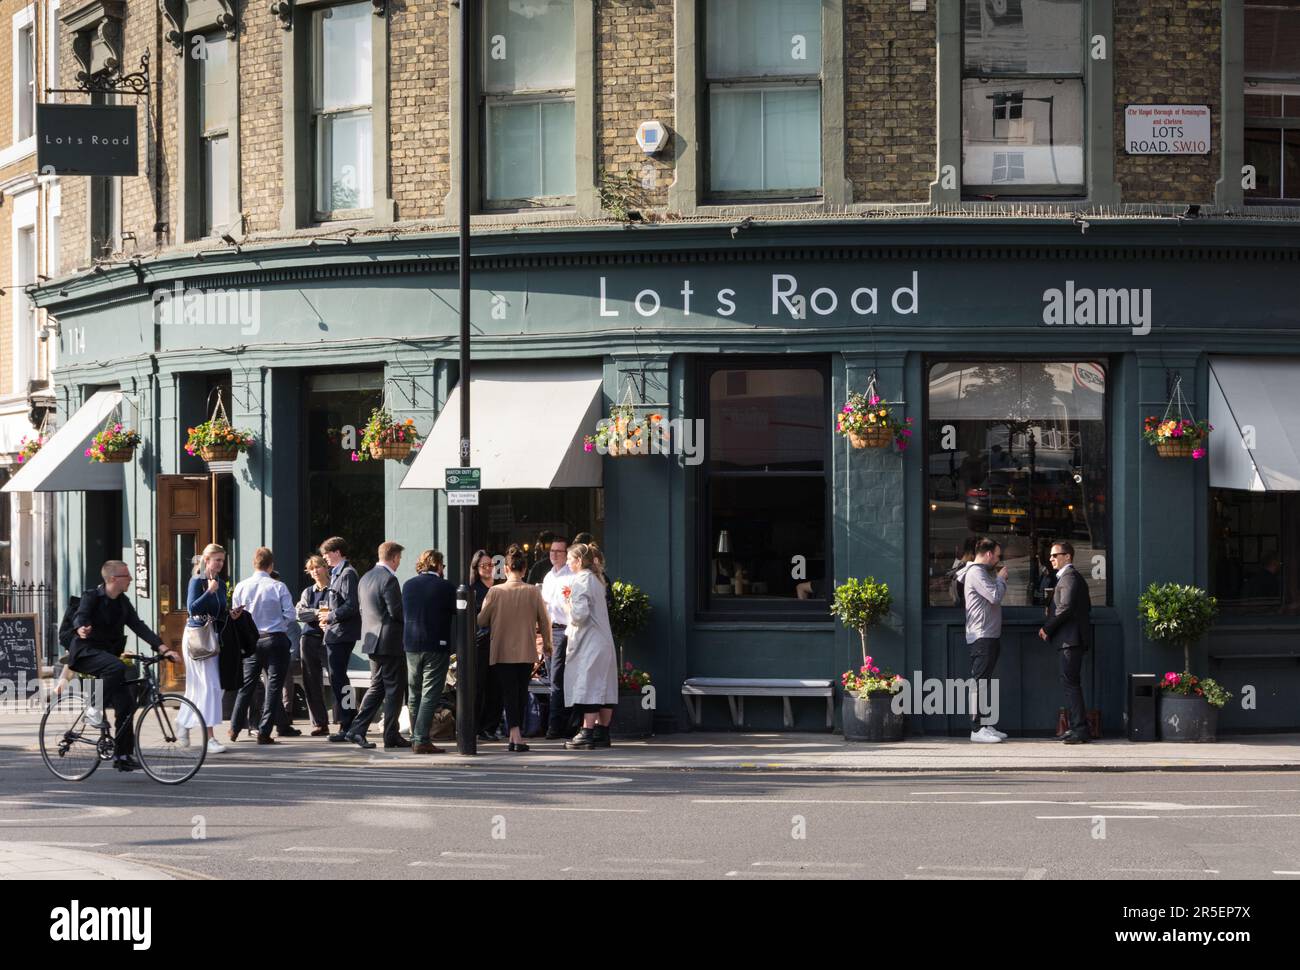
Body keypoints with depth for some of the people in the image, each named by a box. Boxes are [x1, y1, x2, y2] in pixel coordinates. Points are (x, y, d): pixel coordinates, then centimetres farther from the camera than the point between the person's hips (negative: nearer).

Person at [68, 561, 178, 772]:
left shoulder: (123, 603, 8)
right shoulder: (91, 597, -11)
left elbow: (139, 627, 1)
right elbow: (80, 616, -29)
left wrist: (163, 649, -11)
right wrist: (81, 629, -54)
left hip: (107, 655, 7)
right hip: (86, 652, -7)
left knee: (126, 703, -2)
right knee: (117, 667, -38)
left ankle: (122, 755, 5)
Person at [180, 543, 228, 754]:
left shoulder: (221, 584, 13)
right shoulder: (197, 582, -7)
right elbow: (192, 608, -18)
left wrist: (230, 614, 0)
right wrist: (209, 592, -22)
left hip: (213, 636, 7)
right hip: (197, 635, -7)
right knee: (209, 686, -12)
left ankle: (184, 723, 28)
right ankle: (210, 737, -13)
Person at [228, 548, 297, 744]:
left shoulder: (241, 587, -3)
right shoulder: (278, 587, -11)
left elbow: (234, 614, 4)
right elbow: (290, 615, -10)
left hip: (251, 640, 3)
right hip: (276, 638, -3)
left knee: (247, 683, 14)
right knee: (273, 685, 3)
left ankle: (234, 729, 18)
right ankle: (264, 732, 0)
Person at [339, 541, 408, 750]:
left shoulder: (366, 578, 12)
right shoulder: (389, 579, -16)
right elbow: (396, 611, -19)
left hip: (372, 638, 9)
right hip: (390, 641, -9)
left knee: (377, 686, 15)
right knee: (394, 688, 0)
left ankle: (357, 730, 7)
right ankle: (391, 736, 3)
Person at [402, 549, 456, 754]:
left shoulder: (408, 585, 4)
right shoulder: (446, 587, -10)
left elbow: (404, 613, 13)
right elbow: (455, 614, -2)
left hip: (411, 645, 5)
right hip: (436, 645, -5)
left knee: (415, 694, 15)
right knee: (430, 695, -3)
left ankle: (415, 738, 18)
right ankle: (422, 740, -9)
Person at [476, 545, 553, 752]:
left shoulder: (495, 592, -9)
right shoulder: (533, 592, -6)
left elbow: (482, 620, -2)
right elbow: (544, 620, 0)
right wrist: (546, 645, 16)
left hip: (502, 651, -1)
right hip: (526, 651, 1)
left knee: (509, 694, 1)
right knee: (522, 693, 14)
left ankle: (516, 737, -13)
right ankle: (516, 736, 19)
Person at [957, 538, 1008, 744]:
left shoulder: (982, 572, 21)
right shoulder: (976, 573, -12)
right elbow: (995, 596, -20)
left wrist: (1000, 579, 11)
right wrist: (1001, 579, -6)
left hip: (990, 635, 11)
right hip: (981, 636, -11)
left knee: (983, 681, 12)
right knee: (979, 681, -11)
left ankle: (986, 725, 16)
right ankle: (976, 729, -12)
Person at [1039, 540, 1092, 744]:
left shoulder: (1069, 577, -11)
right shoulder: (1074, 577, 21)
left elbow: (1066, 608, -21)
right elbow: (1086, 607, 24)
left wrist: (1047, 628, -12)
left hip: (1071, 639, -11)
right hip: (1072, 638, 11)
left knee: (1070, 683, -11)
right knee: (1071, 683, 12)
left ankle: (1080, 730, -13)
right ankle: (1077, 728, 15)